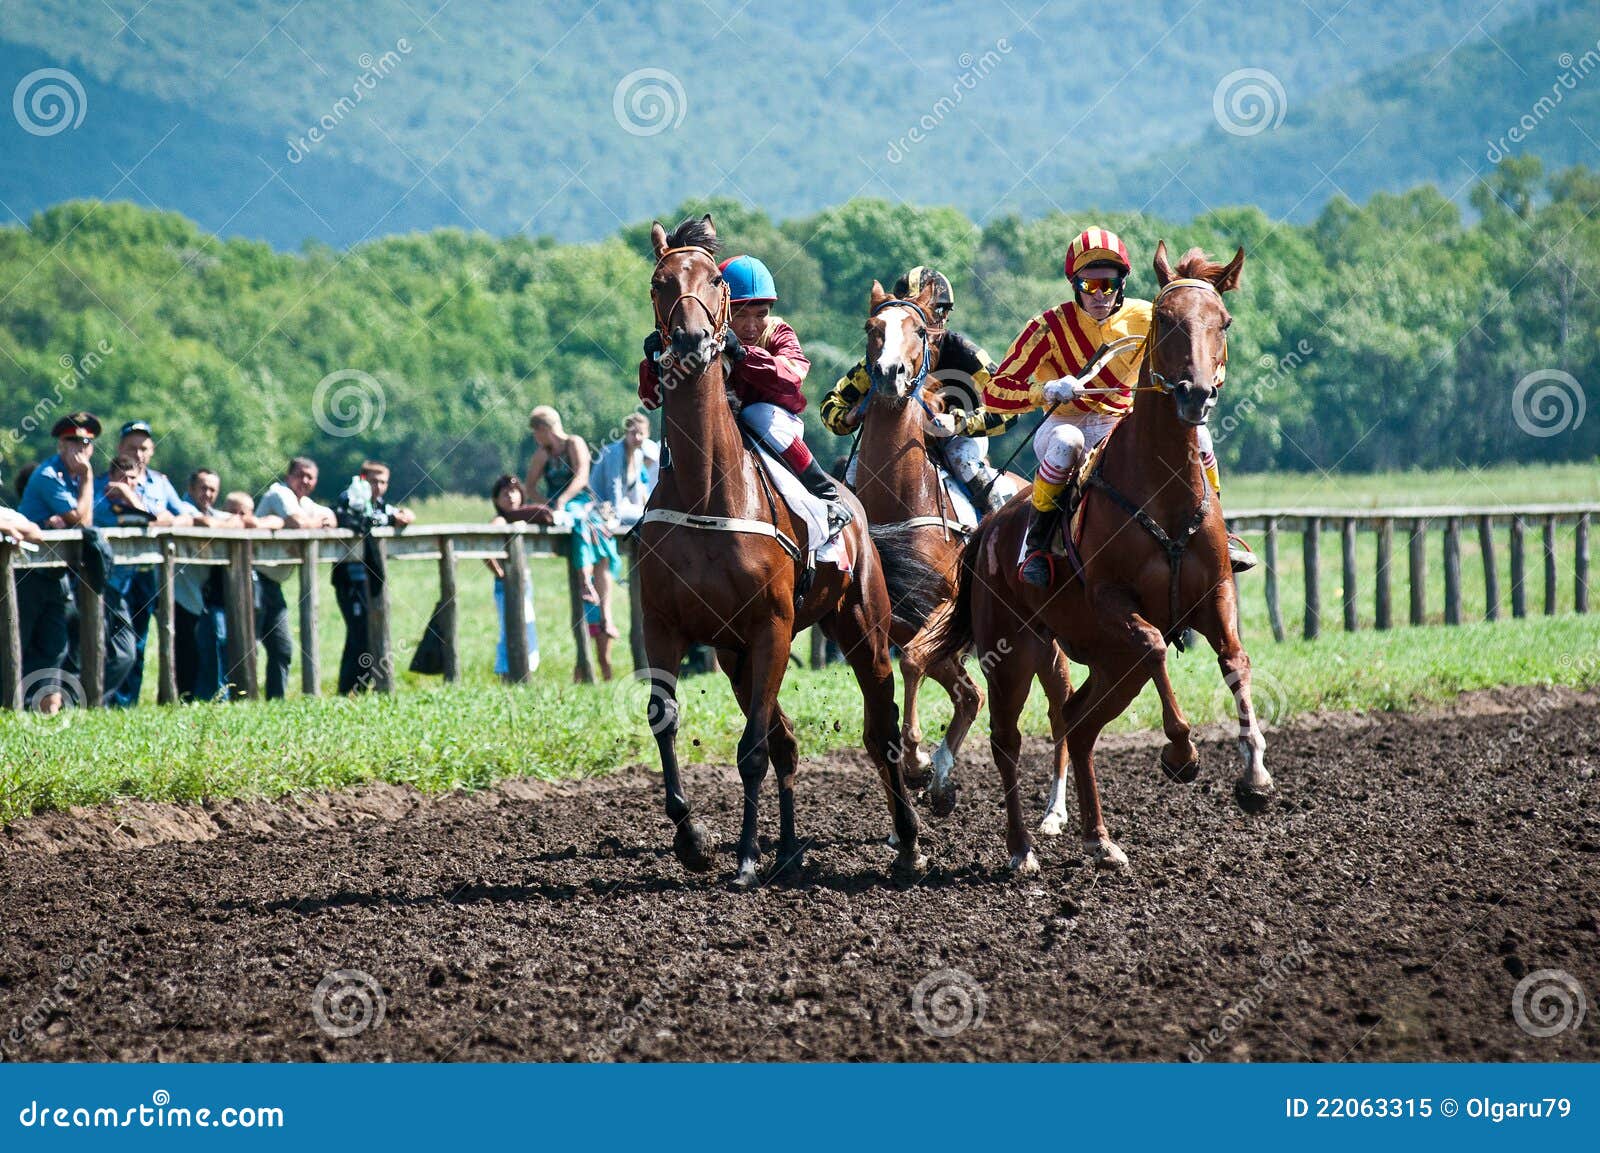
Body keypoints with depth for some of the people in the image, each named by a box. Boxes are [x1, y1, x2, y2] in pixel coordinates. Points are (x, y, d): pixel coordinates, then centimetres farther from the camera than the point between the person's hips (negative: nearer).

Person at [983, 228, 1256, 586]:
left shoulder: (1143, 319, -3)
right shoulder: (1050, 327, -11)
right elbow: (994, 393, -14)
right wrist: (1046, 390, -32)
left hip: (1123, 425, 3)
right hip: (1066, 422, -3)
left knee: (1193, 431, -19)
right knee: (1066, 441, -39)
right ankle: (1035, 542, -23)